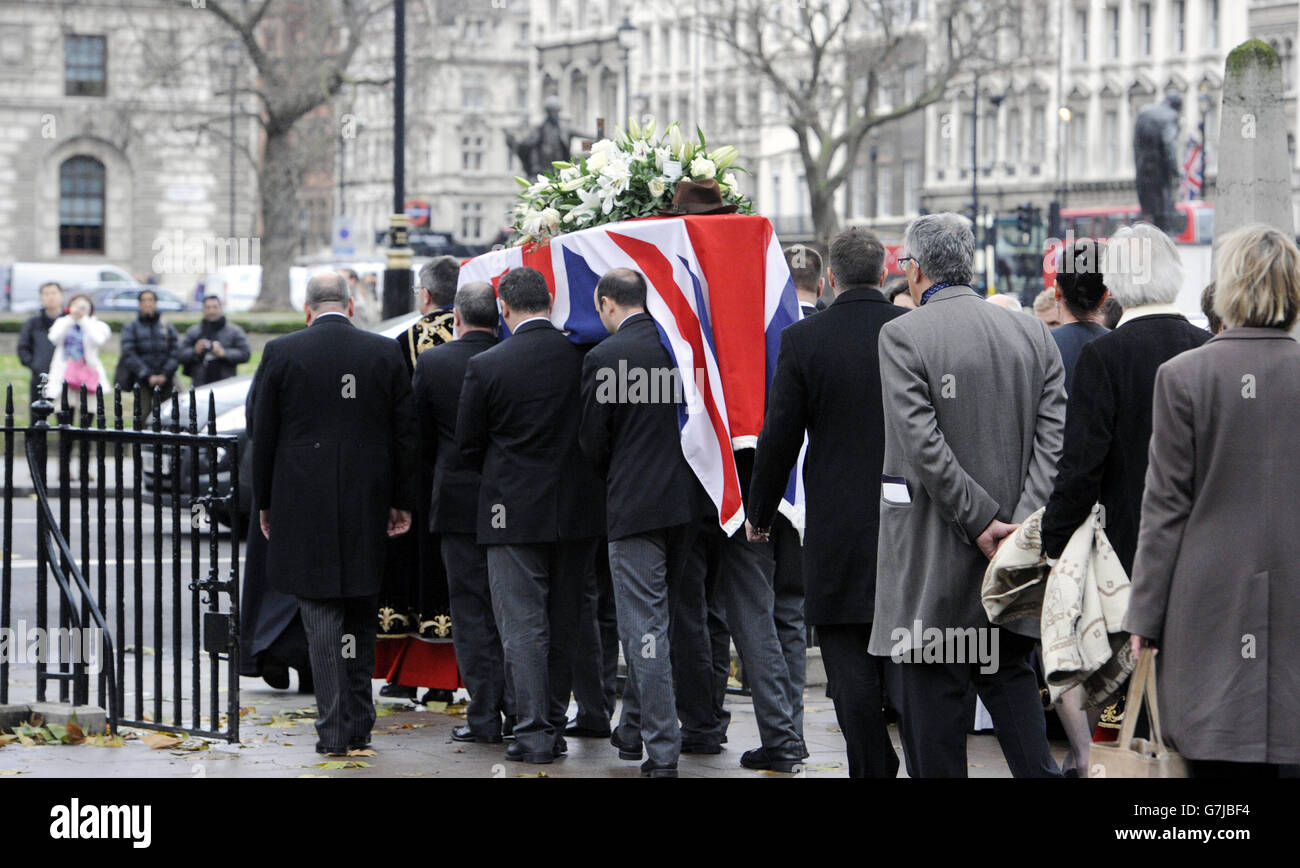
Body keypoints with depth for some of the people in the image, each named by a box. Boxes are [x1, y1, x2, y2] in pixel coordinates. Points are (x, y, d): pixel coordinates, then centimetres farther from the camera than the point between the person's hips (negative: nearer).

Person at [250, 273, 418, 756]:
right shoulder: (385, 353, 2)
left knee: (320, 612, -1)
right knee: (361, 612, 14)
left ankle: (334, 729, -6)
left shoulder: (281, 353, -3)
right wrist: (402, 501, 11)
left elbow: (263, 435, 1)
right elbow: (405, 432, 4)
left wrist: (264, 503, 10)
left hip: (304, 504, -2)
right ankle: (359, 725, 18)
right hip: (367, 504, 3)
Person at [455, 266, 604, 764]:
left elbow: (468, 447, -2)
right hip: (579, 512, 4)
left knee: (522, 626, 1)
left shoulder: (485, 367, -11)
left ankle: (533, 731, -3)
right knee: (563, 625, 13)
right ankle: (555, 726, 19)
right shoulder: (584, 357, -5)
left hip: (516, 512, -3)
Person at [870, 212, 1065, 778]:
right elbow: (1054, 438, -1)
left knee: (934, 695, 1)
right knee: (1012, 678, 13)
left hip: (933, 560, -5)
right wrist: (1022, 525, -7)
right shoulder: (1033, 335, 7)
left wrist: (981, 522, -11)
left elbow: (923, 445, -16)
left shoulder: (902, 336, -9)